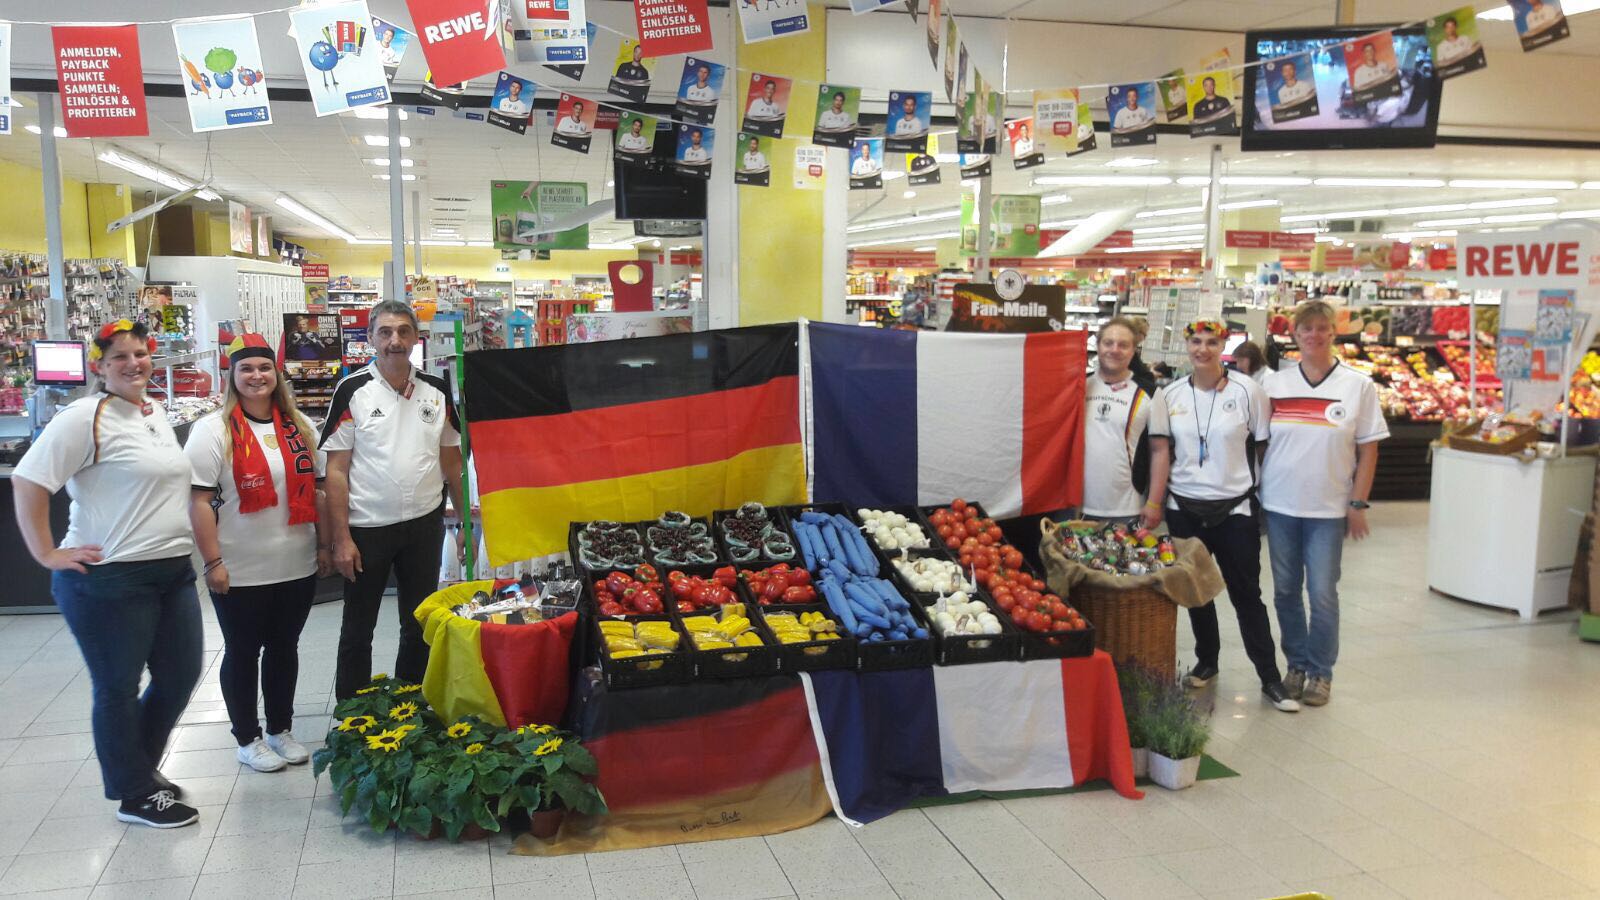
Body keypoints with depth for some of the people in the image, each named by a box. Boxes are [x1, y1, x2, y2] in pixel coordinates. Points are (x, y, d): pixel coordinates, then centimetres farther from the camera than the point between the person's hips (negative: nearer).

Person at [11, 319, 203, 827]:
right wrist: (47, 555, -16)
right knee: (118, 688, 7)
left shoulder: (157, 413, 12)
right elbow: (27, 482, -16)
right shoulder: (86, 418, -13)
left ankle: (141, 763, 37)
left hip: (172, 571, 8)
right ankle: (135, 795, 21)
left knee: (181, 676, 15)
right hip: (109, 580, -8)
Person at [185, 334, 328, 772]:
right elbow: (199, 501, -12)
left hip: (297, 568, 5)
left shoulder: (299, 428, 7)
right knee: (243, 653, 9)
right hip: (240, 572, -4)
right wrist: (213, 562, -16)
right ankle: (248, 739, 24)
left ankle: (281, 729, 31)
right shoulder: (213, 430, -8)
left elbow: (316, 490, 13)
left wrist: (323, 545, 10)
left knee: (284, 648, 15)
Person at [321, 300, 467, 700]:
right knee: (358, 629, 10)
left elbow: (452, 460, 9)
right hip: (367, 529, -3)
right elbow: (336, 470, -8)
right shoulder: (353, 391, -7)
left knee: (420, 625, 15)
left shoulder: (436, 390, 3)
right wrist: (341, 538, -12)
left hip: (425, 525, 3)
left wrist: (467, 520, 5)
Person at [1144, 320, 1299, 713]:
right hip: (1184, 508, 2)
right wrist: (1154, 504, -4)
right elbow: (1160, 451, 0)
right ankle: (1206, 662, 30)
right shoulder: (1169, 395, 1)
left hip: (1234, 509, -2)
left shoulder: (1246, 391, -5)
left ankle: (1270, 678, 12)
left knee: (1246, 594, 2)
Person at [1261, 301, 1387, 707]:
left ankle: (1321, 671, 16)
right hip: (1279, 505, 2)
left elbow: (1368, 449, 0)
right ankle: (1297, 664, 25)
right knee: (1285, 591, 9)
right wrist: (1252, 494, 3)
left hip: (1328, 509, -2)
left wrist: (1358, 503, -4)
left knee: (1322, 594, 0)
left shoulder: (1357, 386, -1)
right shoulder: (1275, 384, 4)